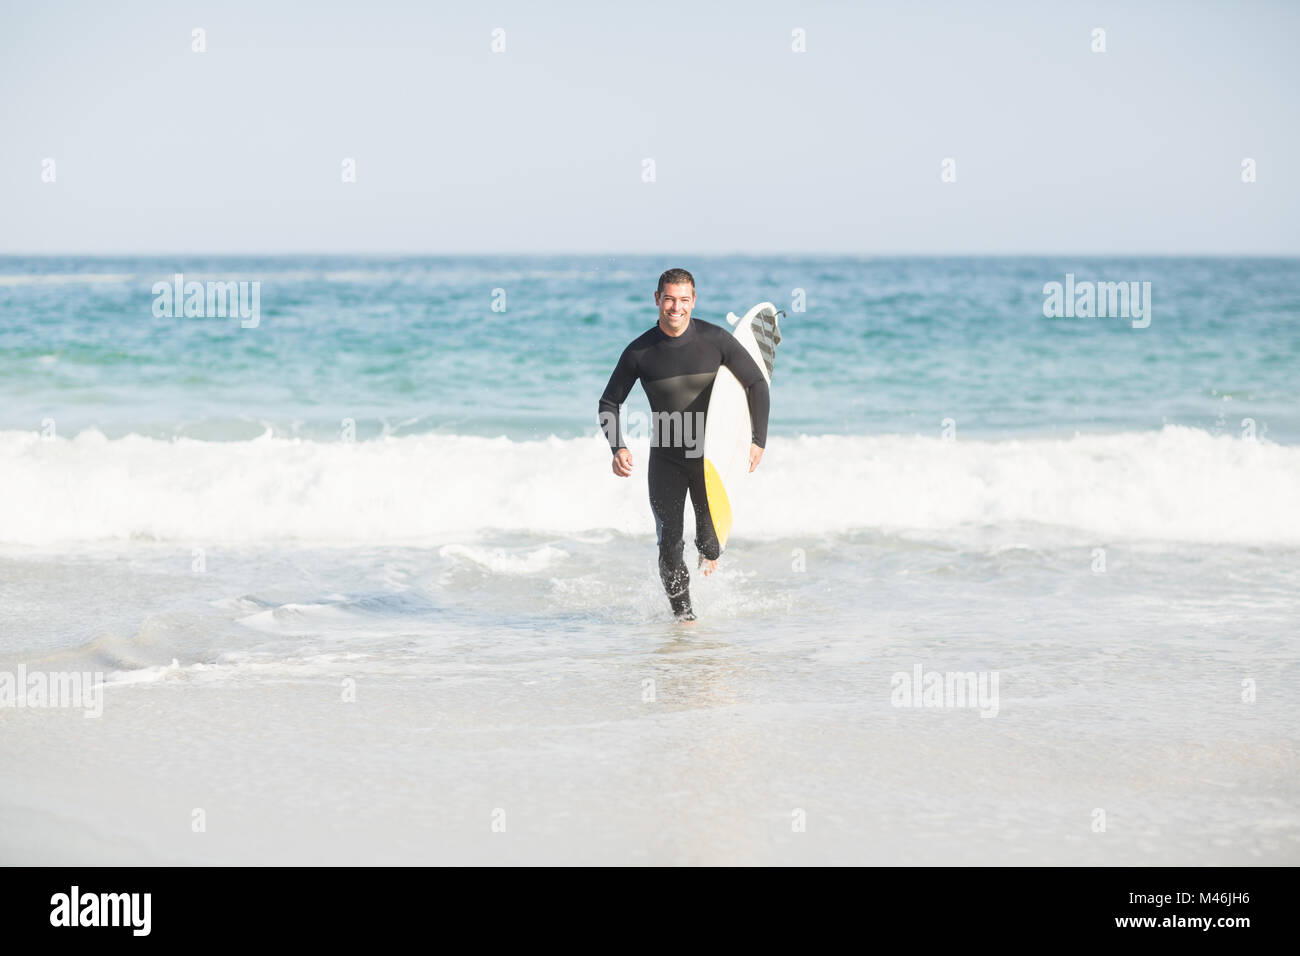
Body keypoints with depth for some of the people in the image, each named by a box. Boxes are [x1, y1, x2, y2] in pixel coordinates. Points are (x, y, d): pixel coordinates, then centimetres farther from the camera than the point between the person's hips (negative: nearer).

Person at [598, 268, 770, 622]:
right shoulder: (639, 352, -8)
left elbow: (756, 383, -2)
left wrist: (758, 440, -9)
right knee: (669, 541, -4)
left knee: (711, 539, -5)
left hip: (709, 454, -1)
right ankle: (681, 610, 12)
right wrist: (618, 448, -13)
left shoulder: (715, 340, -10)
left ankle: (710, 554, 32)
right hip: (665, 457, 1)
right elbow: (609, 403, 3)